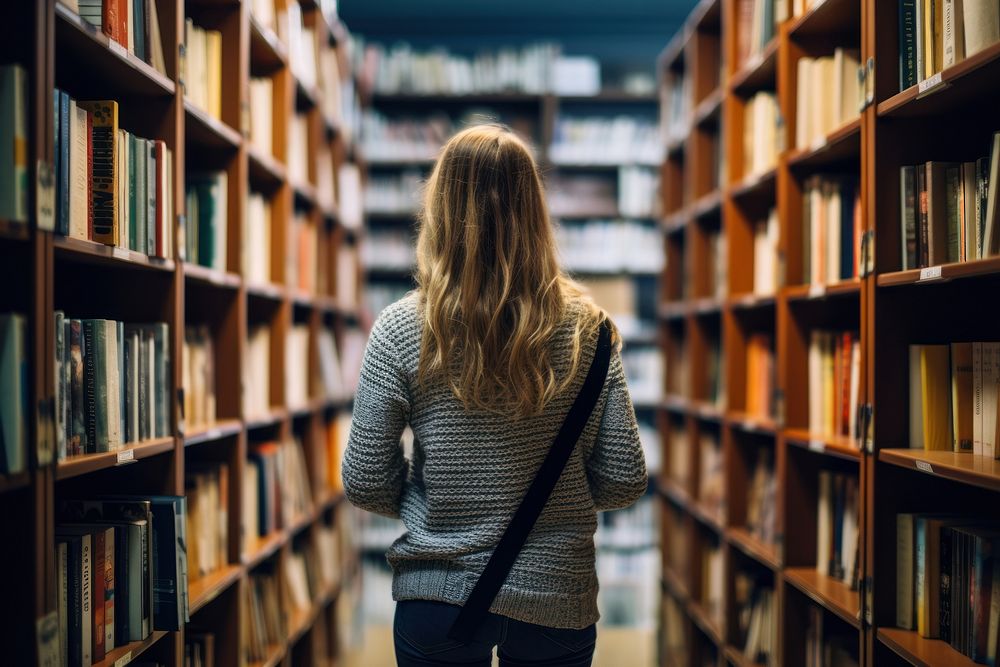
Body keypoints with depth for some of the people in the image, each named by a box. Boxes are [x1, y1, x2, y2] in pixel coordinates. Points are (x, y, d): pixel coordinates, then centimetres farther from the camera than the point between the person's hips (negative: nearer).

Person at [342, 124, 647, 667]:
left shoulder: (401, 330, -11)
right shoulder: (587, 327, -7)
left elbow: (365, 485, -7)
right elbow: (624, 481, -5)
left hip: (438, 598, -1)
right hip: (557, 598, 1)